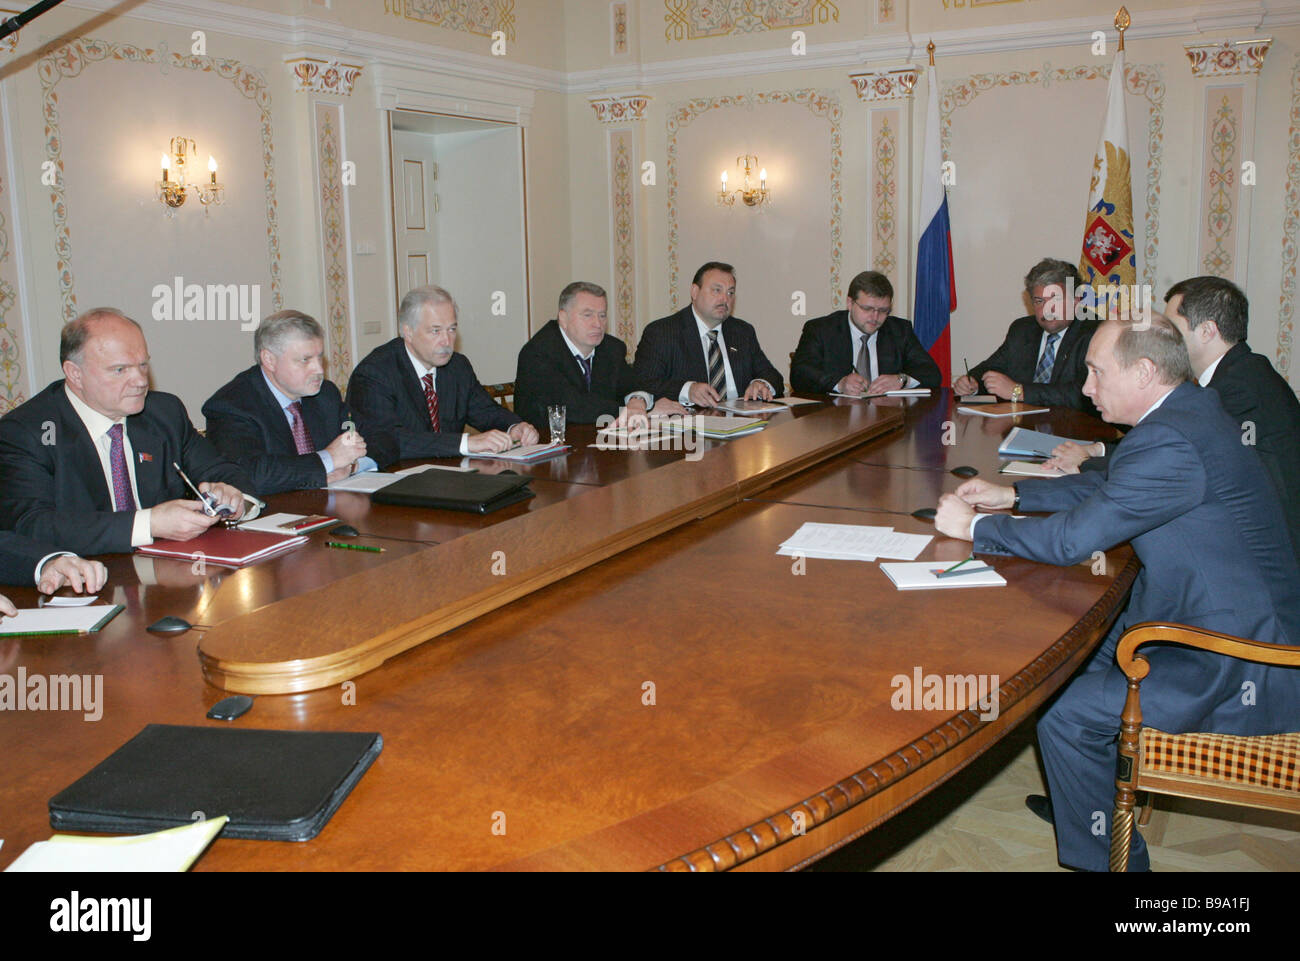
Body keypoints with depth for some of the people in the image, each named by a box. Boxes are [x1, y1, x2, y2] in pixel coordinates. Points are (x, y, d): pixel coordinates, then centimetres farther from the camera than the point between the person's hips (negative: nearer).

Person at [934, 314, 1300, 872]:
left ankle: (1107, 858, 9)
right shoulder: (1192, 408, 6)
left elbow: (1073, 538, -25)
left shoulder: (1171, 440, -27)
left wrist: (974, 526, -11)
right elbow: (1109, 488, 19)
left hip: (1241, 673, -11)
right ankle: (1090, 799, 38)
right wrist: (1012, 495, 14)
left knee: (1063, 716, -12)